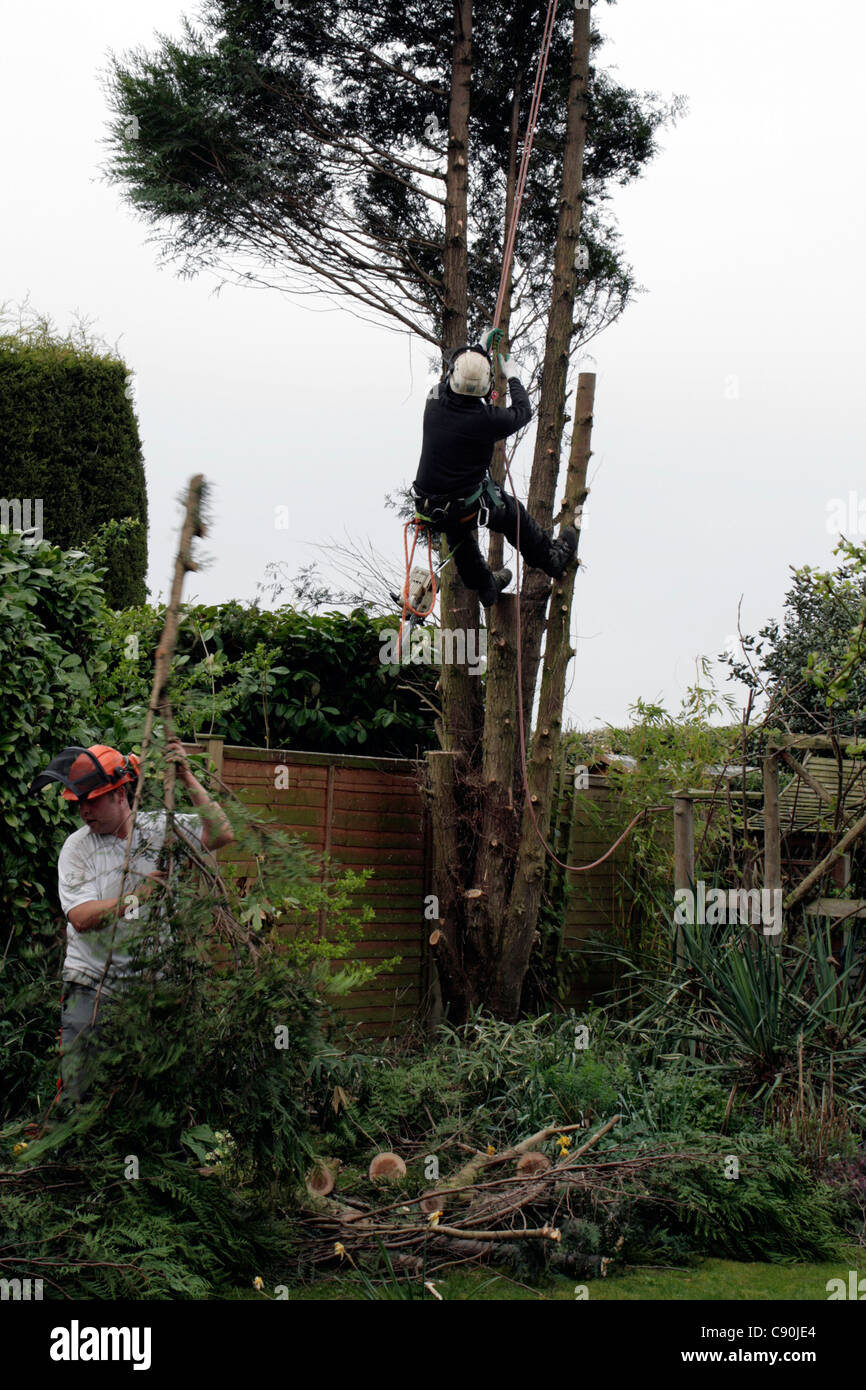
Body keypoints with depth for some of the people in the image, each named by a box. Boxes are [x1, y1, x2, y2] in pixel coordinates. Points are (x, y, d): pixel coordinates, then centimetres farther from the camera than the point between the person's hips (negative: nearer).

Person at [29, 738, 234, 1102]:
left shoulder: (160, 827, 2)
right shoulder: (76, 846, 0)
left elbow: (222, 834, -11)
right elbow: (81, 917, -12)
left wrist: (188, 779, -13)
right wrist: (137, 896, -24)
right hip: (92, 986, 0)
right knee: (79, 1093, -6)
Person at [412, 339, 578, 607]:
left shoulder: (434, 401, -13)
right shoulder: (487, 419, -25)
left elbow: (447, 382, 14)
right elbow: (523, 412, -2)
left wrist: (481, 351, 25)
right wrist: (512, 375, 15)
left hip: (427, 505, 4)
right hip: (468, 508, -4)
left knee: (458, 536, 34)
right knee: (514, 514, 24)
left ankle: (486, 587, 55)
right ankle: (553, 560, 47)